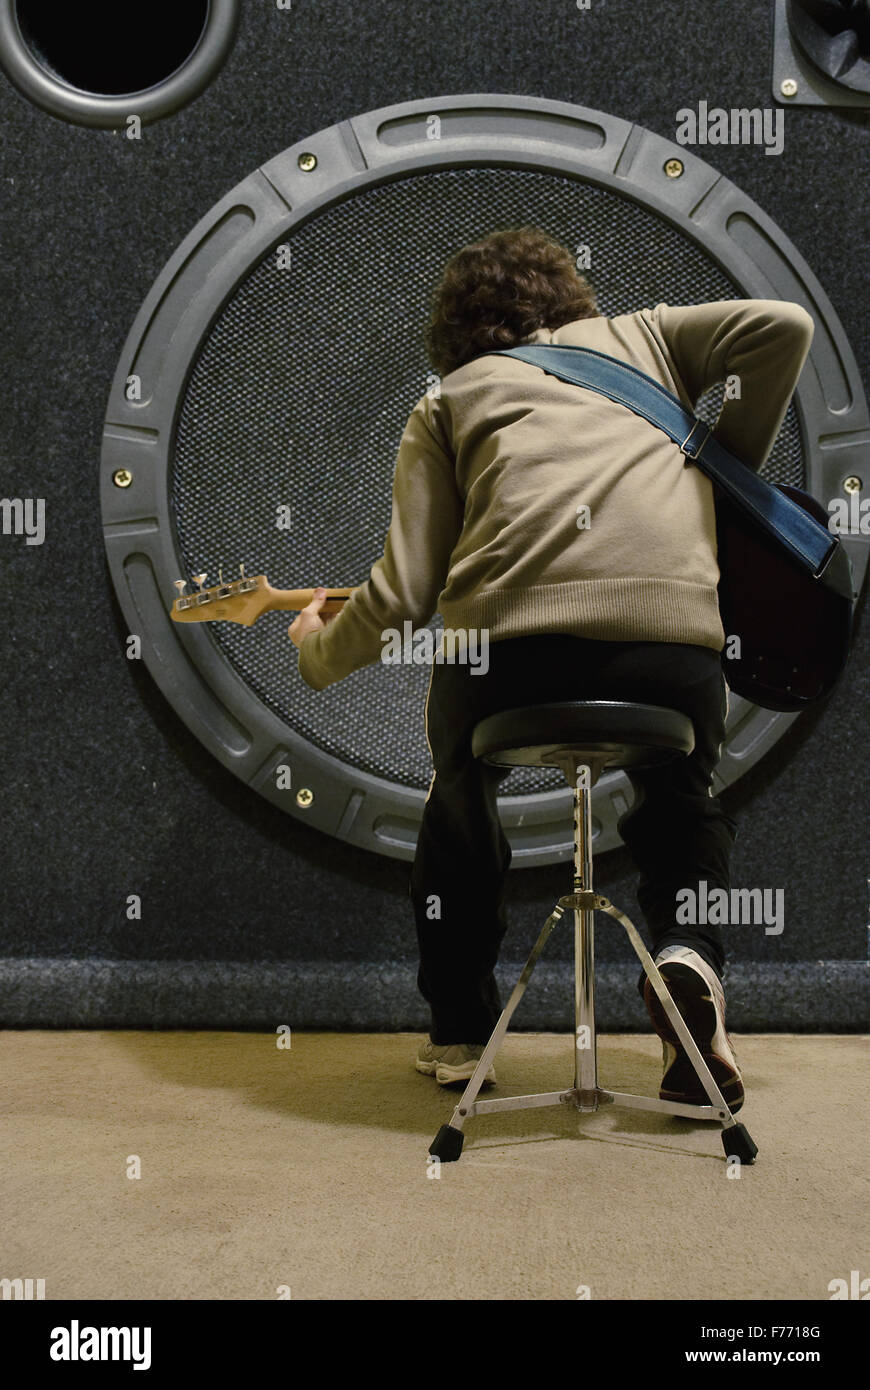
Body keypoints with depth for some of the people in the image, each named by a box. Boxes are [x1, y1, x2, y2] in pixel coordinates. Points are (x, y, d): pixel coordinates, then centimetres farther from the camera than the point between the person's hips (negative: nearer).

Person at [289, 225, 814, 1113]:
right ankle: (687, 953, 5)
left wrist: (317, 653, 31)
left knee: (459, 798, 34)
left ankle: (460, 1031, 34)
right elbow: (783, 324, 14)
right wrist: (731, 468, 26)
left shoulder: (447, 398, 24)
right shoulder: (640, 333, 31)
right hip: (676, 632, 1)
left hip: (507, 638, 0)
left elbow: (405, 591, 12)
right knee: (684, 805, 33)